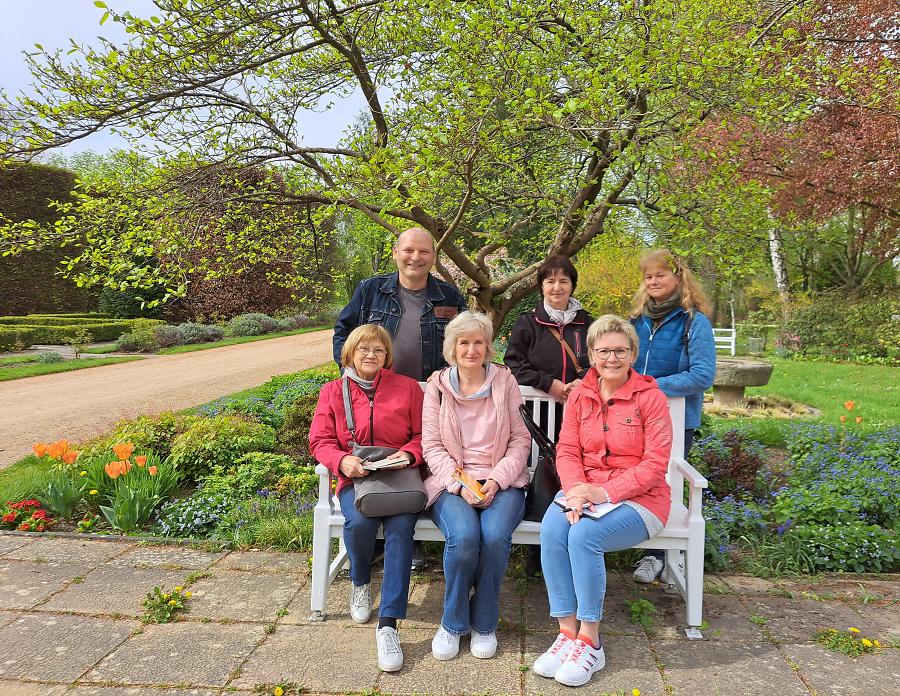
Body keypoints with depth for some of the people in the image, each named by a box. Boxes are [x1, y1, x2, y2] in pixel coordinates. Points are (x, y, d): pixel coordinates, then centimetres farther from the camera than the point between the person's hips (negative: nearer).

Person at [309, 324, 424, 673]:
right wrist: (343, 461, -15)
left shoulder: (407, 387, 11)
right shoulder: (332, 392, 12)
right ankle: (360, 582, 6)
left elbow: (423, 434, 8)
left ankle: (388, 624, -25)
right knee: (359, 522, -31)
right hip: (355, 479, 1)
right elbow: (321, 441, 5)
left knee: (401, 526, -31)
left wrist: (407, 455, -13)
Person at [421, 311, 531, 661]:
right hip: (452, 482, 0)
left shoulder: (505, 380, 5)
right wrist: (460, 484, -13)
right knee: (464, 536, -30)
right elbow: (431, 445, 2)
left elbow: (521, 439, 3)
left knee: (495, 535, -30)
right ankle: (453, 622, -2)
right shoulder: (437, 385, 5)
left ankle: (484, 623, -2)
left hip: (501, 481, 0)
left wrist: (496, 480, -11)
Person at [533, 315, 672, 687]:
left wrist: (605, 492, -22)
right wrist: (576, 490, -18)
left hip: (638, 498, -4)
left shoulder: (650, 396, -5)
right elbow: (567, 451, 3)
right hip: (586, 489, 4)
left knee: (584, 534, -31)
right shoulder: (580, 395, 8)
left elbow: (655, 464, -11)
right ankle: (568, 633, -15)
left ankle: (590, 642, -13)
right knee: (552, 529, -27)